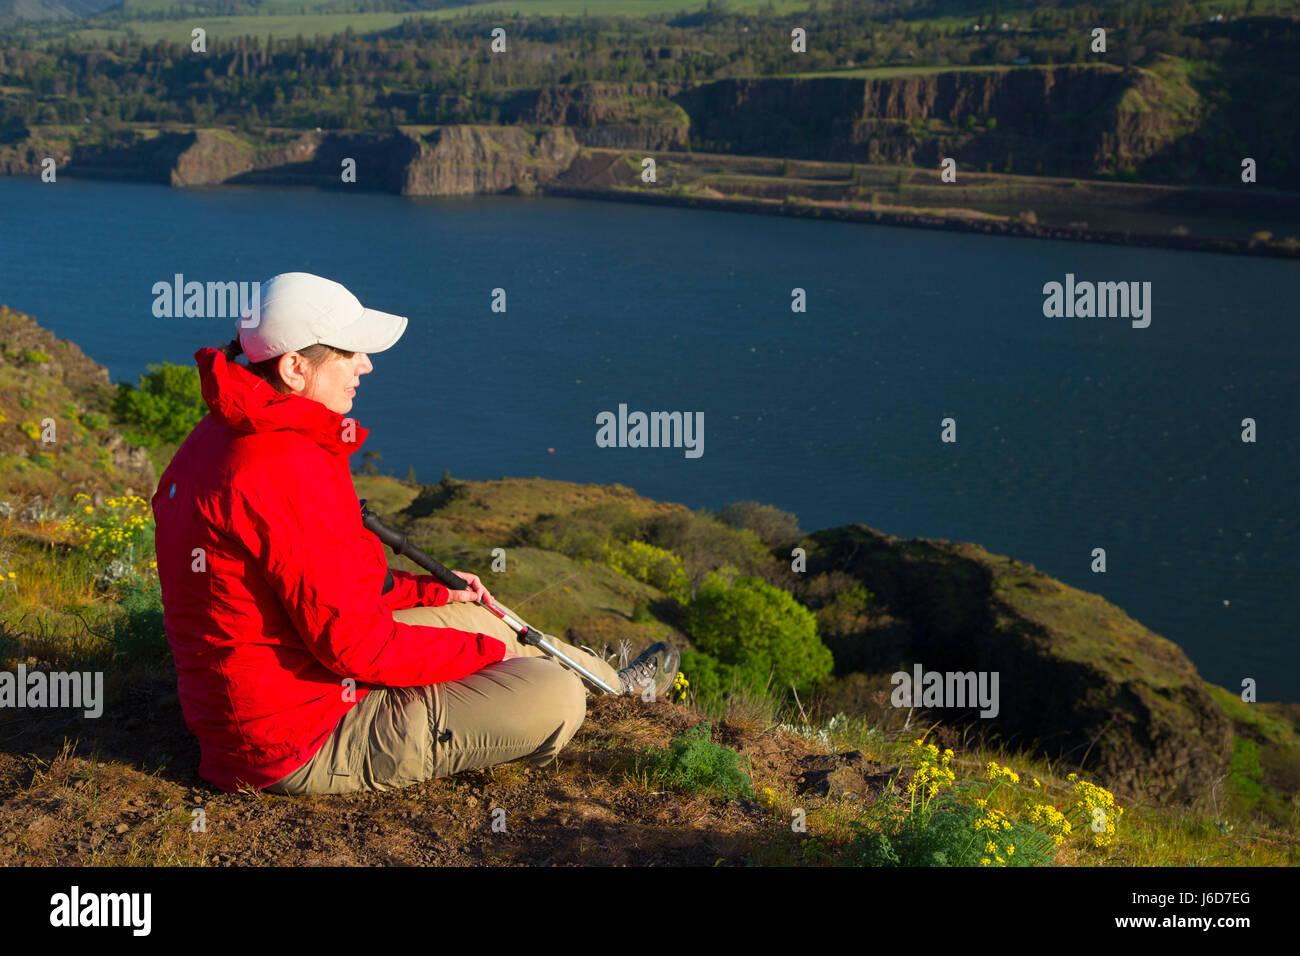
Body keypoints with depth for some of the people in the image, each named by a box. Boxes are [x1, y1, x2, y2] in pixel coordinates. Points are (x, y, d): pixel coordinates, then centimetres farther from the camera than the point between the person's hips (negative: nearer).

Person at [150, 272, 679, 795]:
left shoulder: (220, 434, 7)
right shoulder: (288, 470, -27)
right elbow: (354, 642, -25)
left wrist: (430, 591, 18)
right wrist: (485, 653, -11)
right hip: (305, 748, -11)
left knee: (466, 615, 26)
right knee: (552, 696, -13)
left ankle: (613, 685, 46)